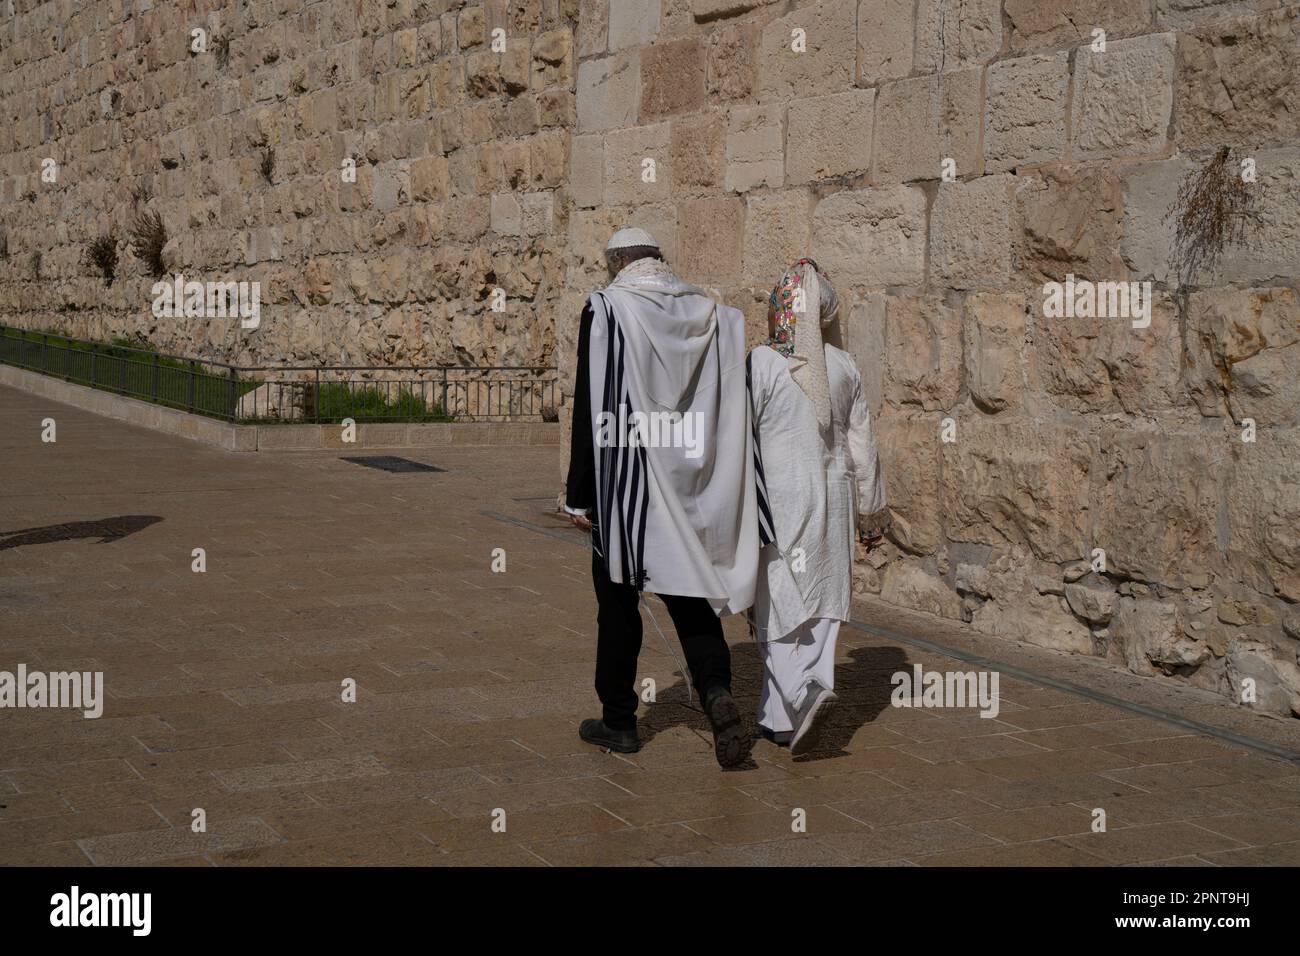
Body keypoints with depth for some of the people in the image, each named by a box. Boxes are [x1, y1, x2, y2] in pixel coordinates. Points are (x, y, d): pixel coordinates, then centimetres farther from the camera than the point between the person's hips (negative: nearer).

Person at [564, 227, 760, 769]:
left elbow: (590, 410, -11)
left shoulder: (605, 310, -8)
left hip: (624, 484, -3)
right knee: (690, 599, 13)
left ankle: (618, 722, 20)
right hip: (692, 489, 4)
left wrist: (579, 495, -6)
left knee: (618, 601, 11)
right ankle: (717, 692, -10)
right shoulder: (708, 314, 5)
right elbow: (729, 410, 6)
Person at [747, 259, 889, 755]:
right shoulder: (844, 367, 2)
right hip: (832, 497, 5)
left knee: (778, 606, 2)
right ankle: (781, 717, 17)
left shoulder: (762, 363, -11)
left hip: (777, 499, -4)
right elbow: (862, 444, 7)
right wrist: (871, 511, 17)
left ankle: (806, 693, -19)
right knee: (821, 609, 11)